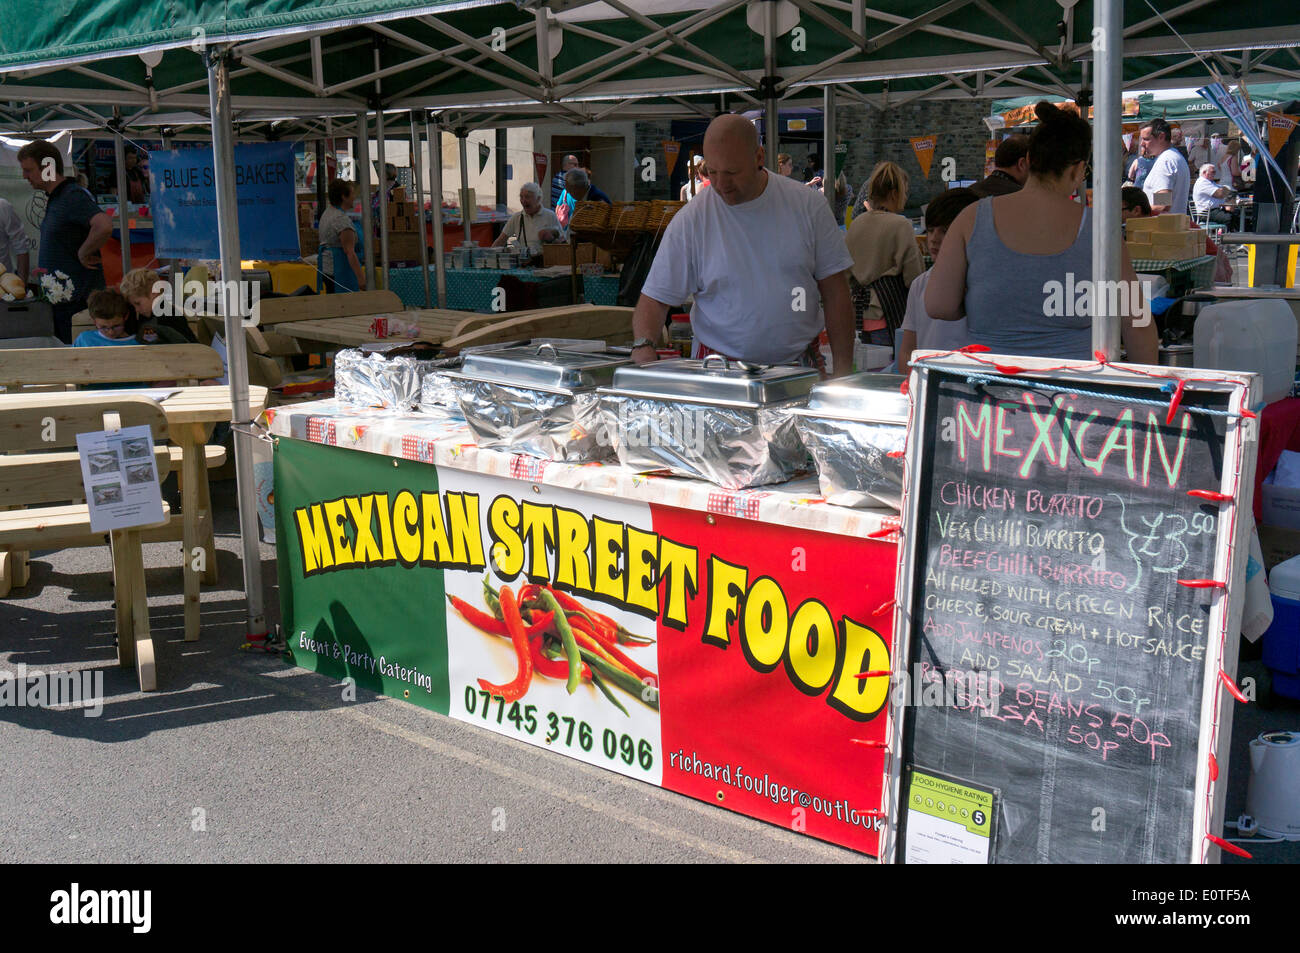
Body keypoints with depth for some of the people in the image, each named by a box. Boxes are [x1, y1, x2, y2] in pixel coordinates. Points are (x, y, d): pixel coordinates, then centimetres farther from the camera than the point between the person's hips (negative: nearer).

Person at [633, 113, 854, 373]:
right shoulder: (689, 221, -1)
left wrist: (843, 367, 1)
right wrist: (643, 345, -19)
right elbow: (656, 298, 2)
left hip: (800, 368, 2)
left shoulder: (808, 205, 3)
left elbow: (834, 291, 7)